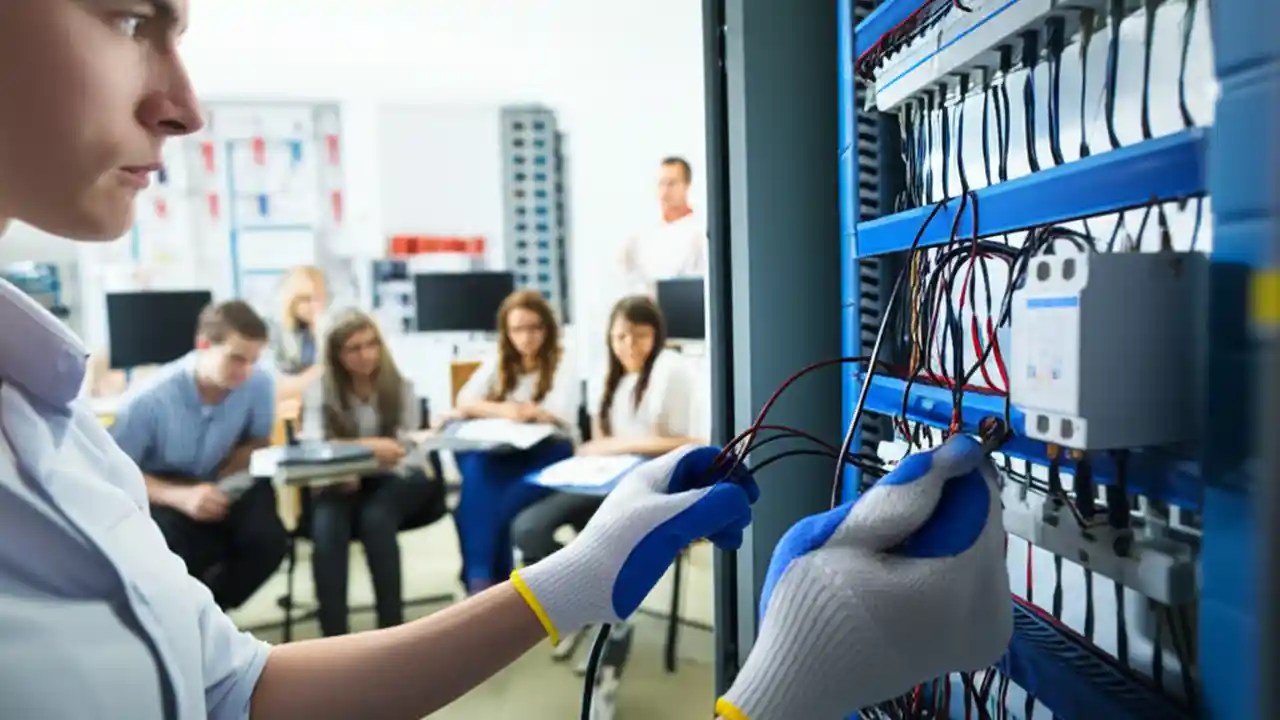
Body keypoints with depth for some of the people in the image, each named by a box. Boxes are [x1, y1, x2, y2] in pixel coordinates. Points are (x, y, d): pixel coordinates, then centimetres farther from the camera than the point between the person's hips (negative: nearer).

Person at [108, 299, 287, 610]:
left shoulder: (259, 383, -19)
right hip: (161, 490, -2)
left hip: (219, 486, 3)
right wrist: (181, 496, -31)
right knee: (169, 551, -33)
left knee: (268, 538, -25)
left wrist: (222, 481, -18)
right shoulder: (150, 398, -25)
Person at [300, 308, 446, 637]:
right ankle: (335, 642, -29)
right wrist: (368, 445, -32)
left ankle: (392, 631, -21)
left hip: (391, 480, 0)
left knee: (375, 518, -33)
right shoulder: (320, 393, 2)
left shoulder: (400, 388, 2)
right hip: (339, 483, 1)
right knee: (327, 525, -32)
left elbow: (407, 450, -7)